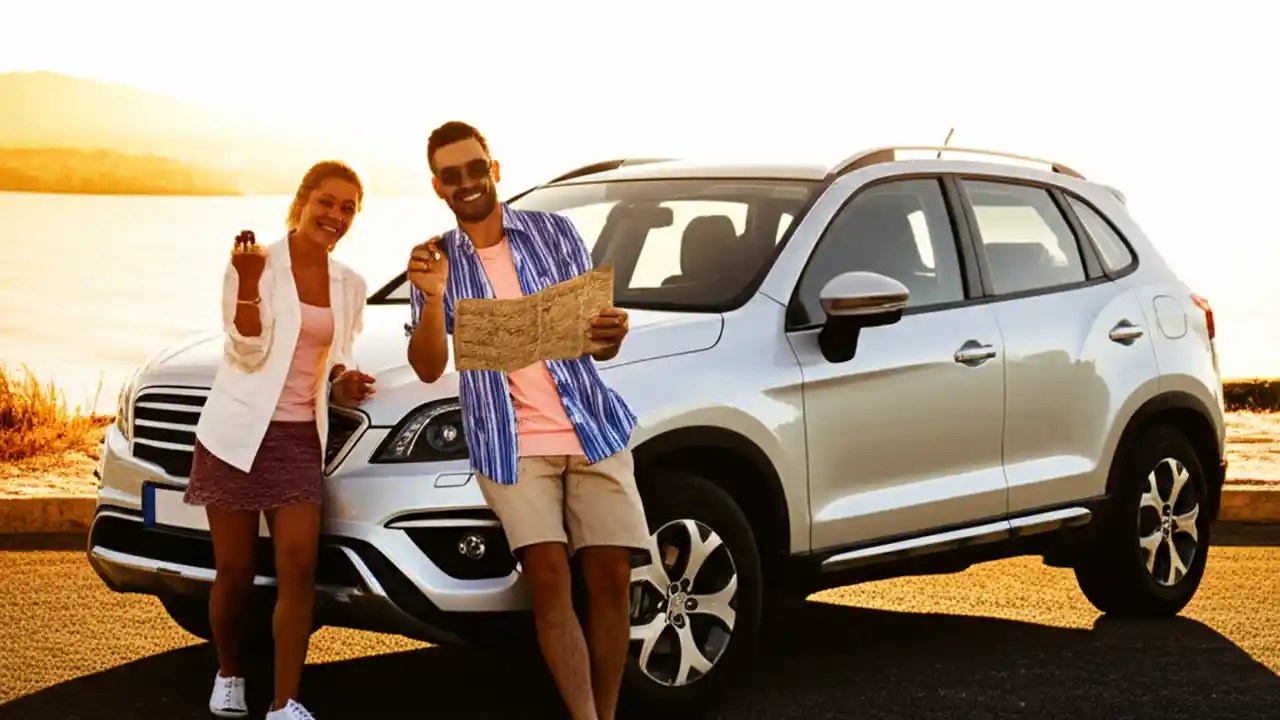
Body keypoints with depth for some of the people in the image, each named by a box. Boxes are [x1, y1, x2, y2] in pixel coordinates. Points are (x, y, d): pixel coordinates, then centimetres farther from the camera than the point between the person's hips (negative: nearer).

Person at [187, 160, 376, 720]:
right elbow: (249, 353, -12)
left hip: (300, 437, 3)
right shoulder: (256, 263, -6)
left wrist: (343, 384, -1)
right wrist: (249, 283, -24)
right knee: (234, 572, 3)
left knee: (298, 567, -10)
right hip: (237, 433, -3)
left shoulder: (350, 285, 8)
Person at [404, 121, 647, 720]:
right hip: (512, 444, -1)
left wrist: (612, 333, -20)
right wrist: (432, 297, -20)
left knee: (611, 578, -2)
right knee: (548, 580, -12)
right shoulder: (436, 261, 6)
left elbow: (597, 344, 5)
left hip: (593, 428, 1)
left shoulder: (554, 232, 4)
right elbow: (428, 368, -3)